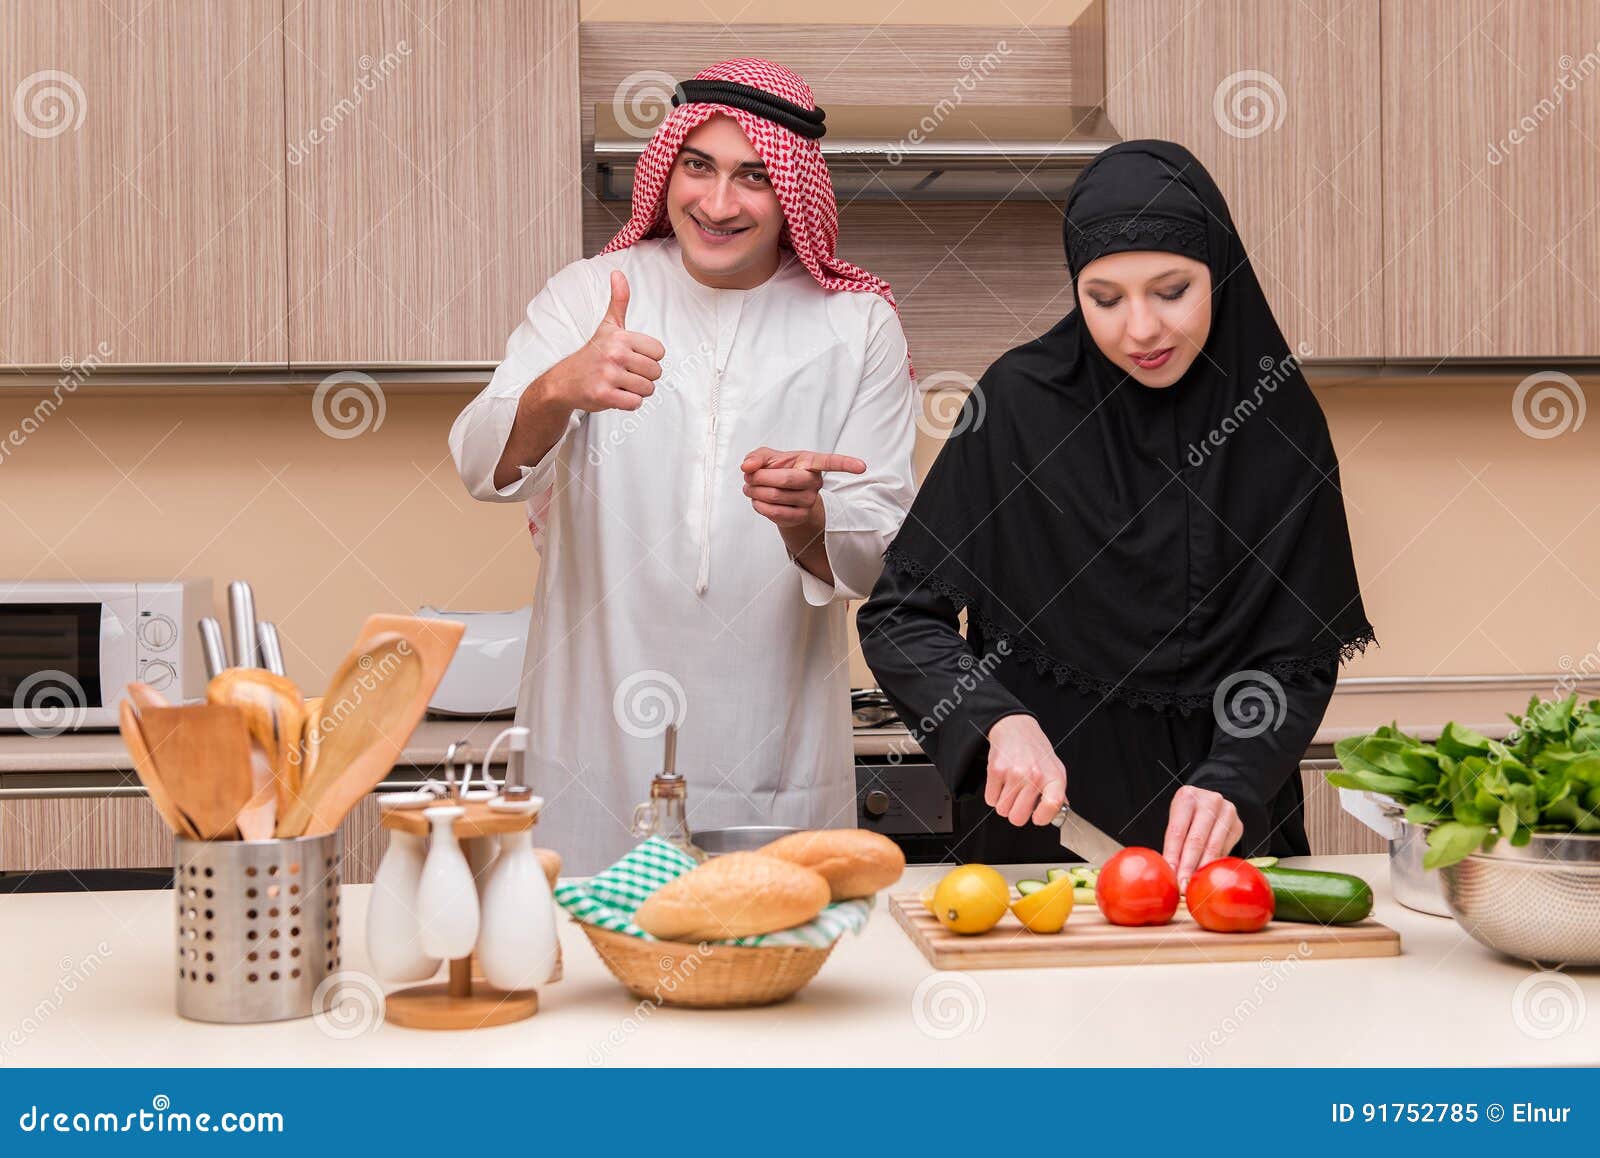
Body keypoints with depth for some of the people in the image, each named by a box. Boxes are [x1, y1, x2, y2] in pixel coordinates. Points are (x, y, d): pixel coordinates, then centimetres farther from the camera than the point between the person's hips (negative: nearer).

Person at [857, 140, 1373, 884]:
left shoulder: (1282, 421, -1)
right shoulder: (1020, 403, -7)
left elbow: (1300, 655, -1)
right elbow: (897, 615, -6)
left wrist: (1232, 785, -18)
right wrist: (998, 720, -22)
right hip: (1036, 824, -1)